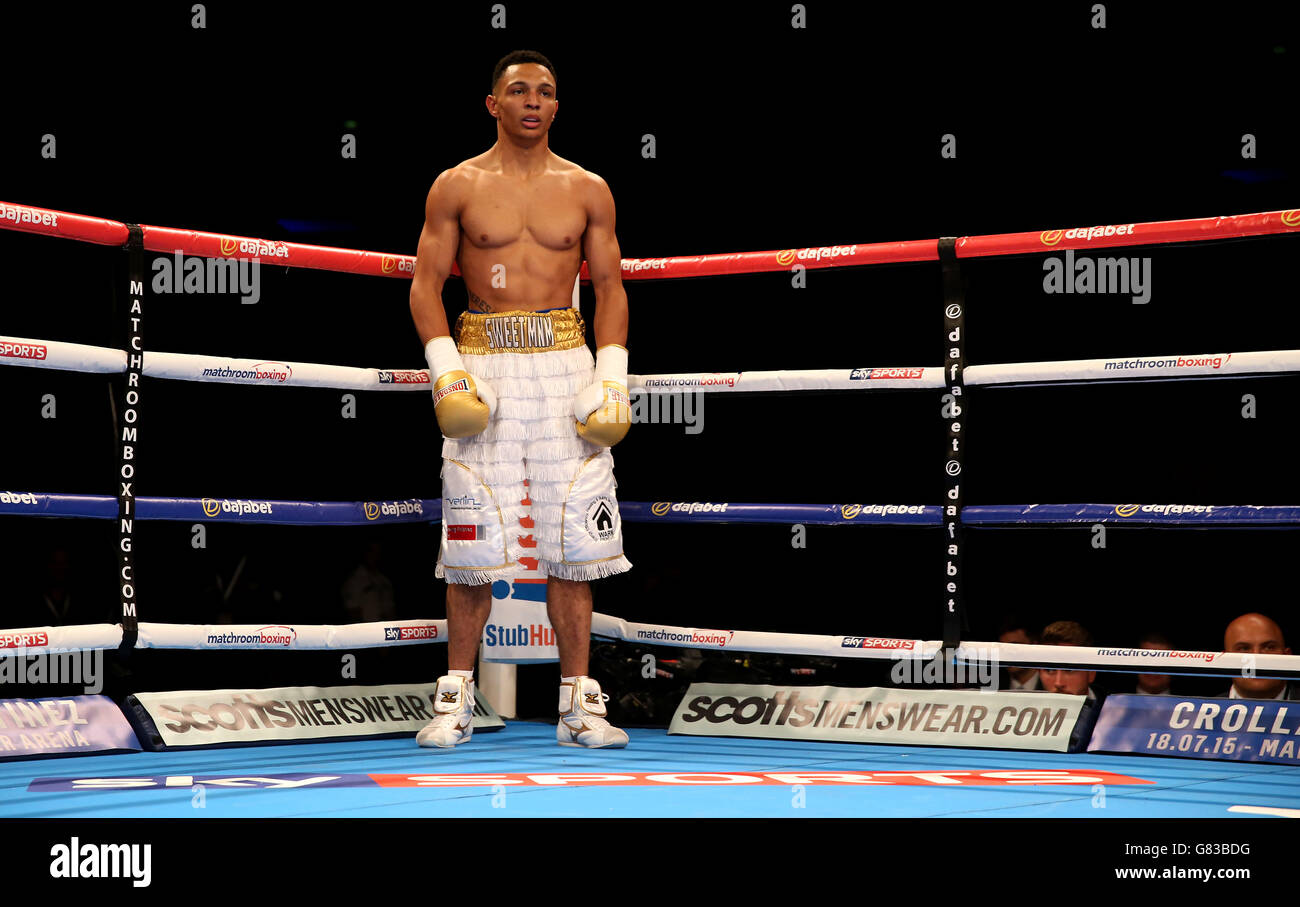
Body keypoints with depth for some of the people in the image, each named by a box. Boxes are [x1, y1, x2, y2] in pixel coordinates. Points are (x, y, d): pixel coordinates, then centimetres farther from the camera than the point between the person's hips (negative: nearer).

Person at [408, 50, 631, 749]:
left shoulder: (588, 191, 9)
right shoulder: (456, 186, 5)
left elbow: (610, 289, 10)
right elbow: (425, 284, 4)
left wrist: (612, 377, -1)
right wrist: (447, 369, -8)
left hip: (565, 365, 1)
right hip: (483, 366, -1)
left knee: (573, 542, 0)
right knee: (473, 542, -1)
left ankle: (577, 703, 7)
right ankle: (456, 698, 10)